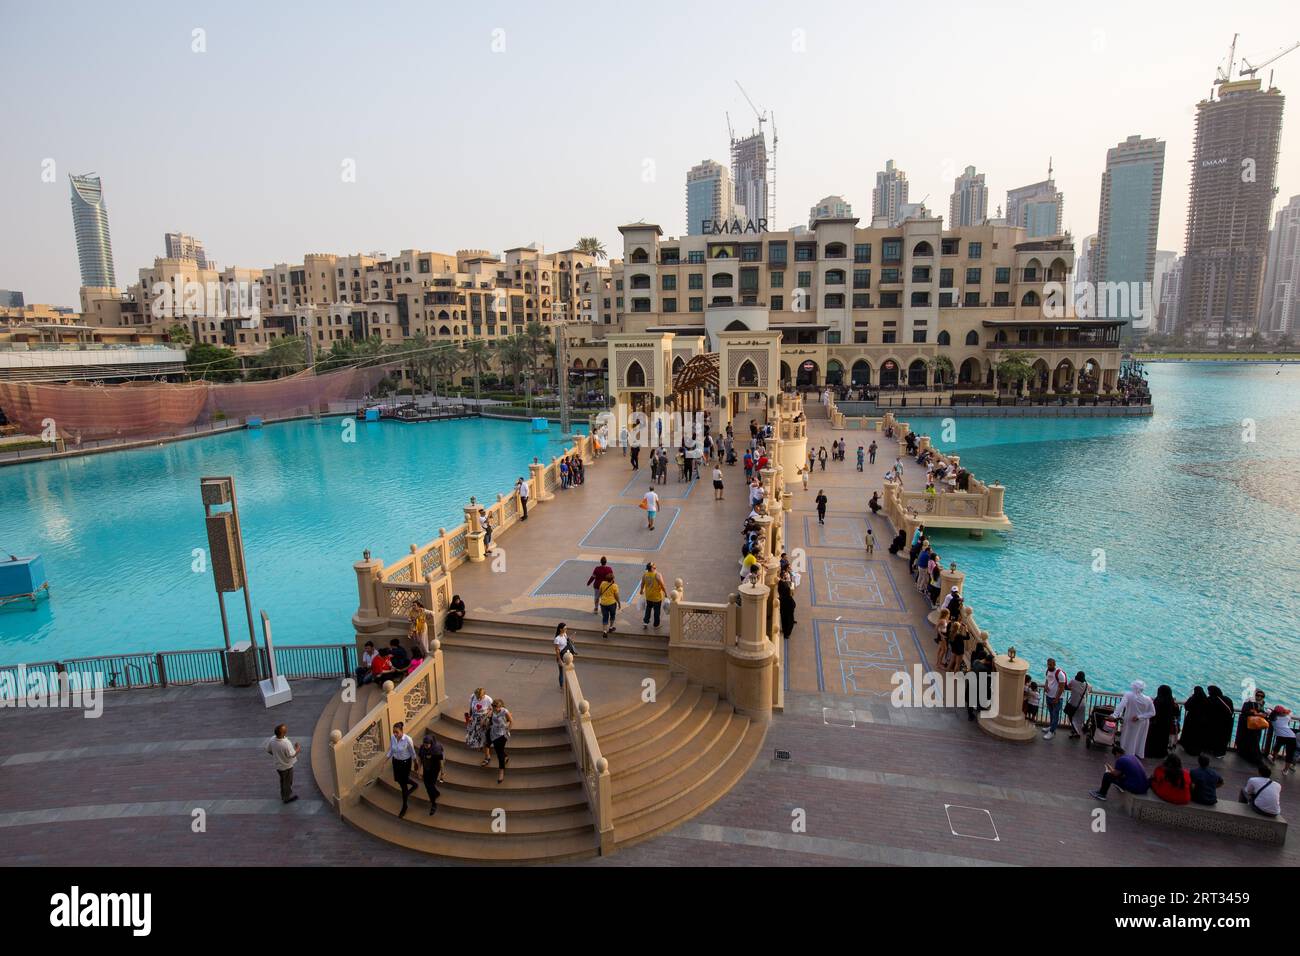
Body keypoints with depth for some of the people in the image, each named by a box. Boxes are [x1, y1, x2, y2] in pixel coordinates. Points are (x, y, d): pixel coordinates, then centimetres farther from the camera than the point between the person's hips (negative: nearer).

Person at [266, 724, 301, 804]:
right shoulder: (286, 743, -39)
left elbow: (268, 750, -2)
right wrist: (298, 748, -8)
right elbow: (292, 755, -26)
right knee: (288, 782, 19)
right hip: (287, 766, -6)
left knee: (282, 780, 30)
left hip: (278, 765, 6)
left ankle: (283, 795, 49)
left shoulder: (272, 740, -19)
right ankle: (287, 798, 38)